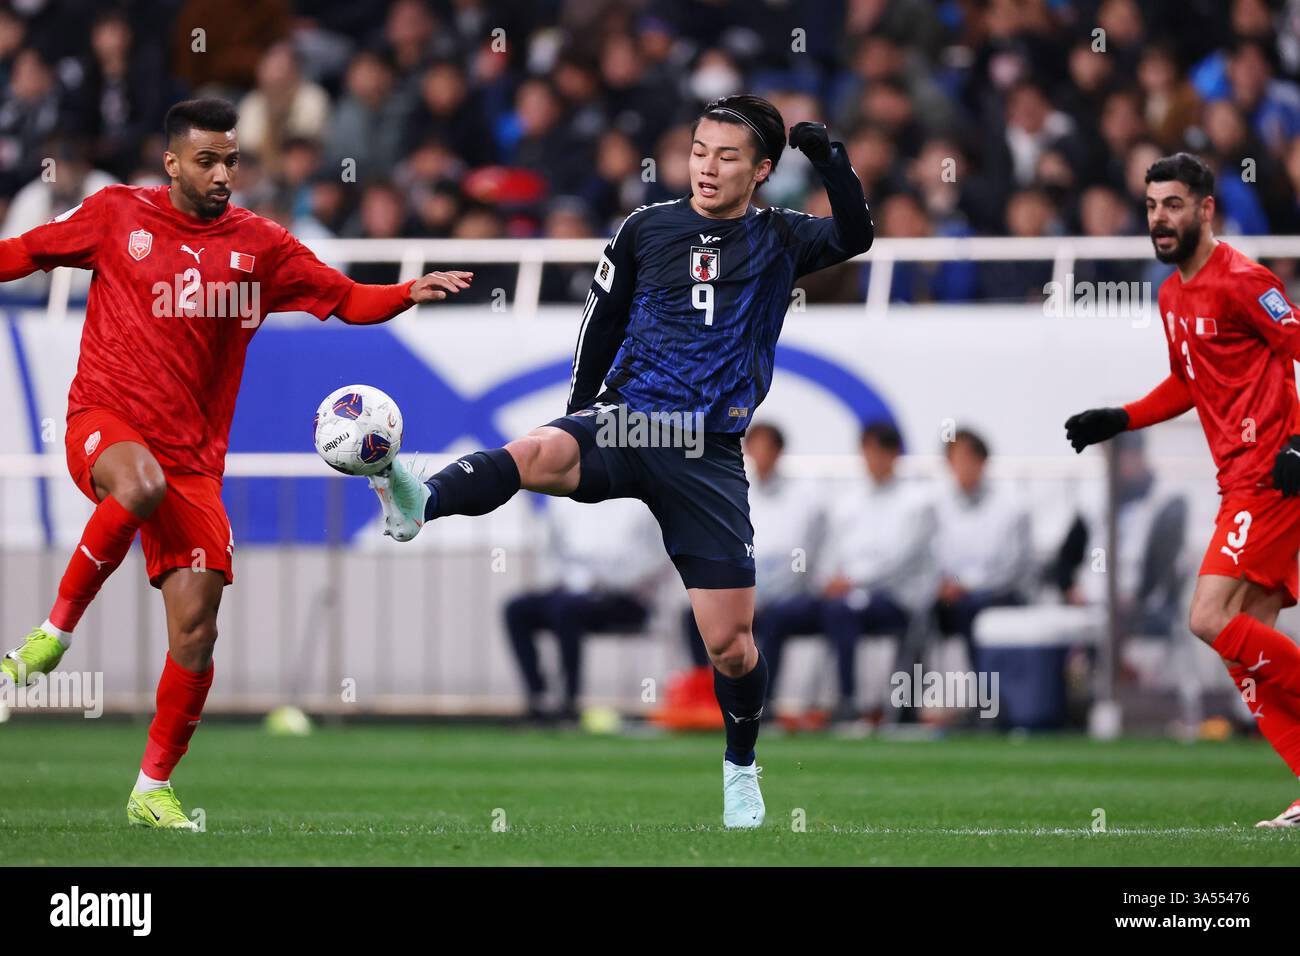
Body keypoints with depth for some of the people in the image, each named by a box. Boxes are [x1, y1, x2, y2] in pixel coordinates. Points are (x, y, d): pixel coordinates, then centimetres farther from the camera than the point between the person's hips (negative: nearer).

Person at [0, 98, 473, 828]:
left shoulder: (260, 245, 6)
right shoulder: (116, 215, 3)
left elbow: (347, 300, 8)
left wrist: (412, 293, -10)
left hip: (193, 456, 3)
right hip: (105, 420, -3)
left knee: (196, 626, -6)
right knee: (142, 486, -40)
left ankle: (154, 788, 9)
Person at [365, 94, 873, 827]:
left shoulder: (780, 240, 6)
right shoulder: (647, 229, 8)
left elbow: (856, 237, -11)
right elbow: (604, 318, 19)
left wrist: (830, 158, -22)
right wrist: (581, 407, 20)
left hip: (710, 455, 0)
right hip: (626, 423, 0)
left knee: (731, 643, 0)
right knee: (537, 453, -36)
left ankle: (741, 768, 25)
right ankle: (419, 505, -60)